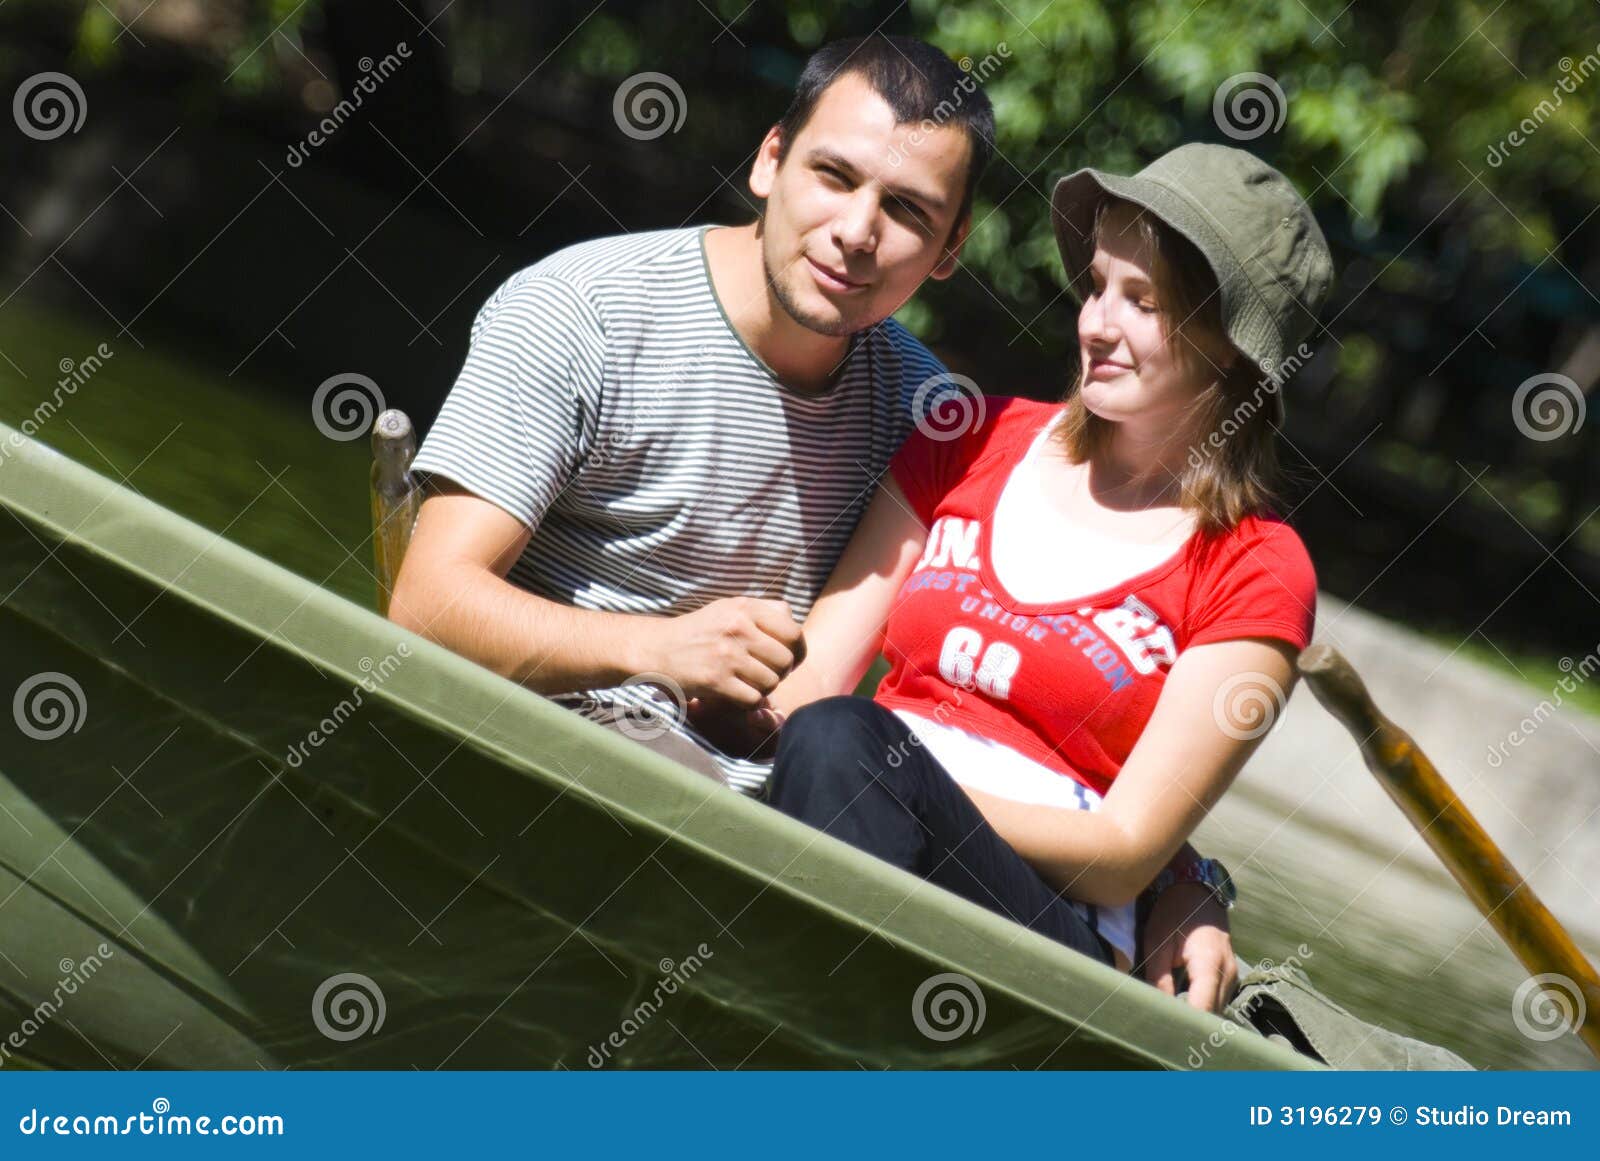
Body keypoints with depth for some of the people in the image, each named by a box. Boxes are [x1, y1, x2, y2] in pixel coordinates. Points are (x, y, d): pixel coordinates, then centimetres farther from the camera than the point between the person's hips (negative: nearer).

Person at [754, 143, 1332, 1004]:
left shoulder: (1255, 575, 4)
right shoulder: (976, 439, 18)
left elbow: (1123, 852, -4)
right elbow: (811, 677, 12)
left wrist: (891, 788, -17)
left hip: (1049, 928, -3)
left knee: (838, 747, -33)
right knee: (828, 735, -33)